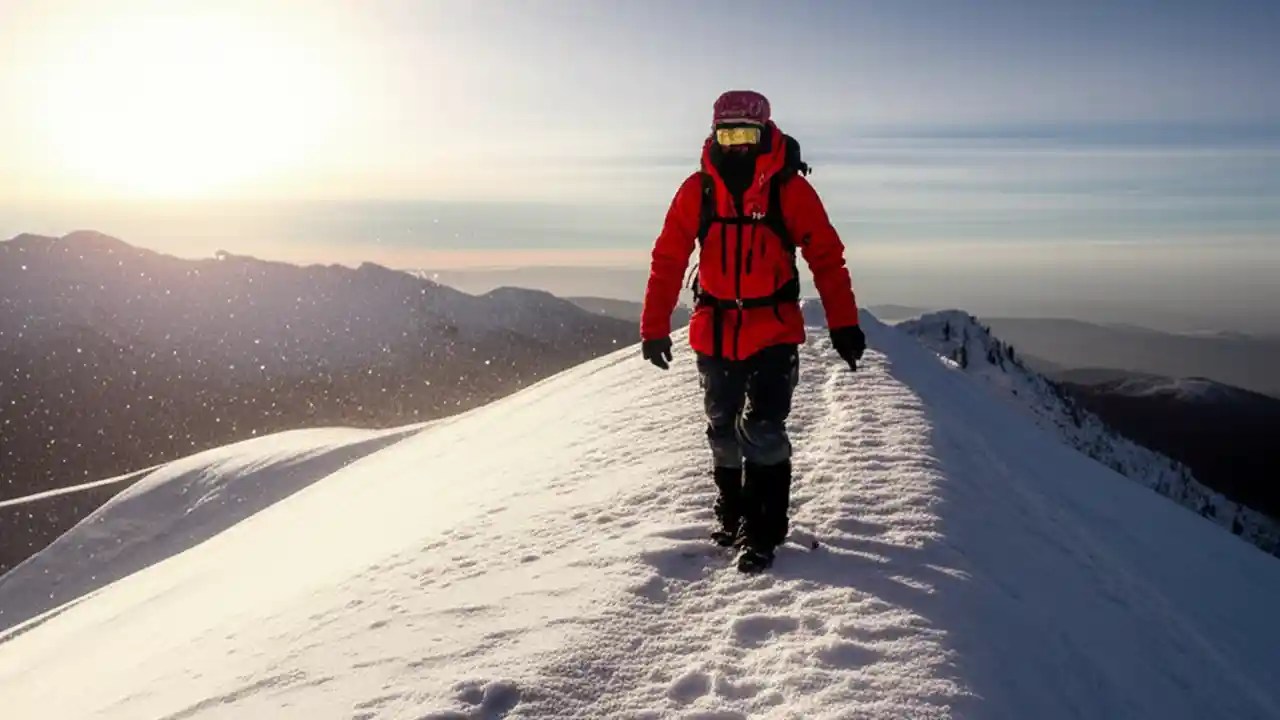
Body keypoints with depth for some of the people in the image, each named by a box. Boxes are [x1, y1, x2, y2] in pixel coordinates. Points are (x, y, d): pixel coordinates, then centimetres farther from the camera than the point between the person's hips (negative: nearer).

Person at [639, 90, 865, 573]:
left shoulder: (790, 188, -8)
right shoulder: (697, 189, -3)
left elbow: (826, 257, -7)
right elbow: (668, 260, 0)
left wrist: (844, 323, -12)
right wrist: (655, 327, -3)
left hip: (774, 331, -3)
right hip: (714, 332, 3)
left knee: (763, 431, -10)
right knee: (724, 432, 15)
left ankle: (762, 532, 3)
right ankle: (731, 512, 35)